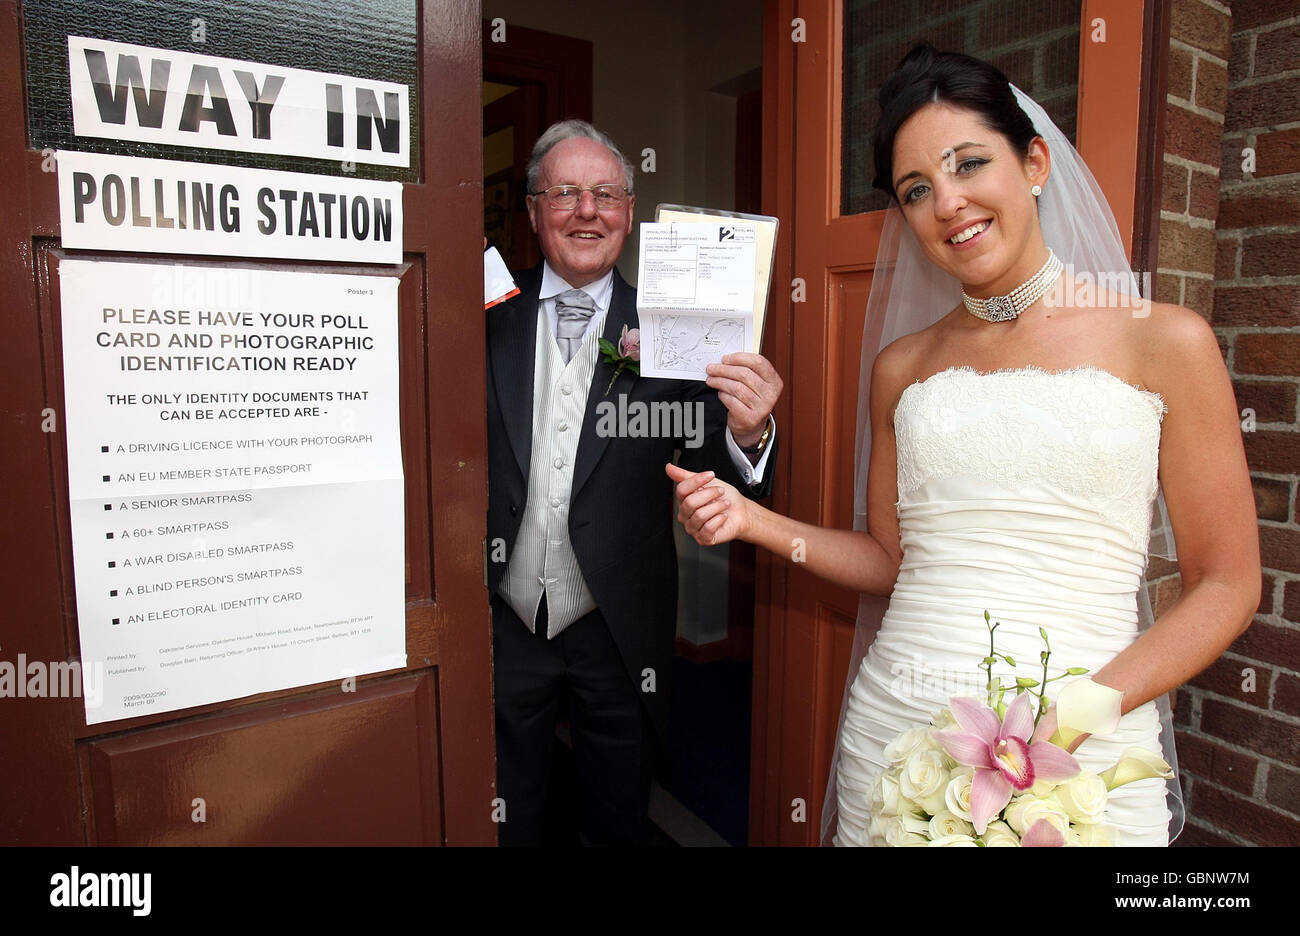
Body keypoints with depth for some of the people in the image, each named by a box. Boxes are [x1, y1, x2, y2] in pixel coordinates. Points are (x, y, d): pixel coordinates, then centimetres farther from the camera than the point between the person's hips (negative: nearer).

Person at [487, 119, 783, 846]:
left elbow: (725, 485, -14)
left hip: (618, 632, 0)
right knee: (506, 821, 24)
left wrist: (747, 433, -34)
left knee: (620, 822, 23)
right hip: (503, 624, 1)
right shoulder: (489, 322, -3)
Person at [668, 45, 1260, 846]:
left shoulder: (1164, 342, -4)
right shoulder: (901, 365, 5)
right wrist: (756, 521, -4)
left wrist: (1080, 708, -15)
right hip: (896, 729, 3)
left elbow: (1226, 585, -2)